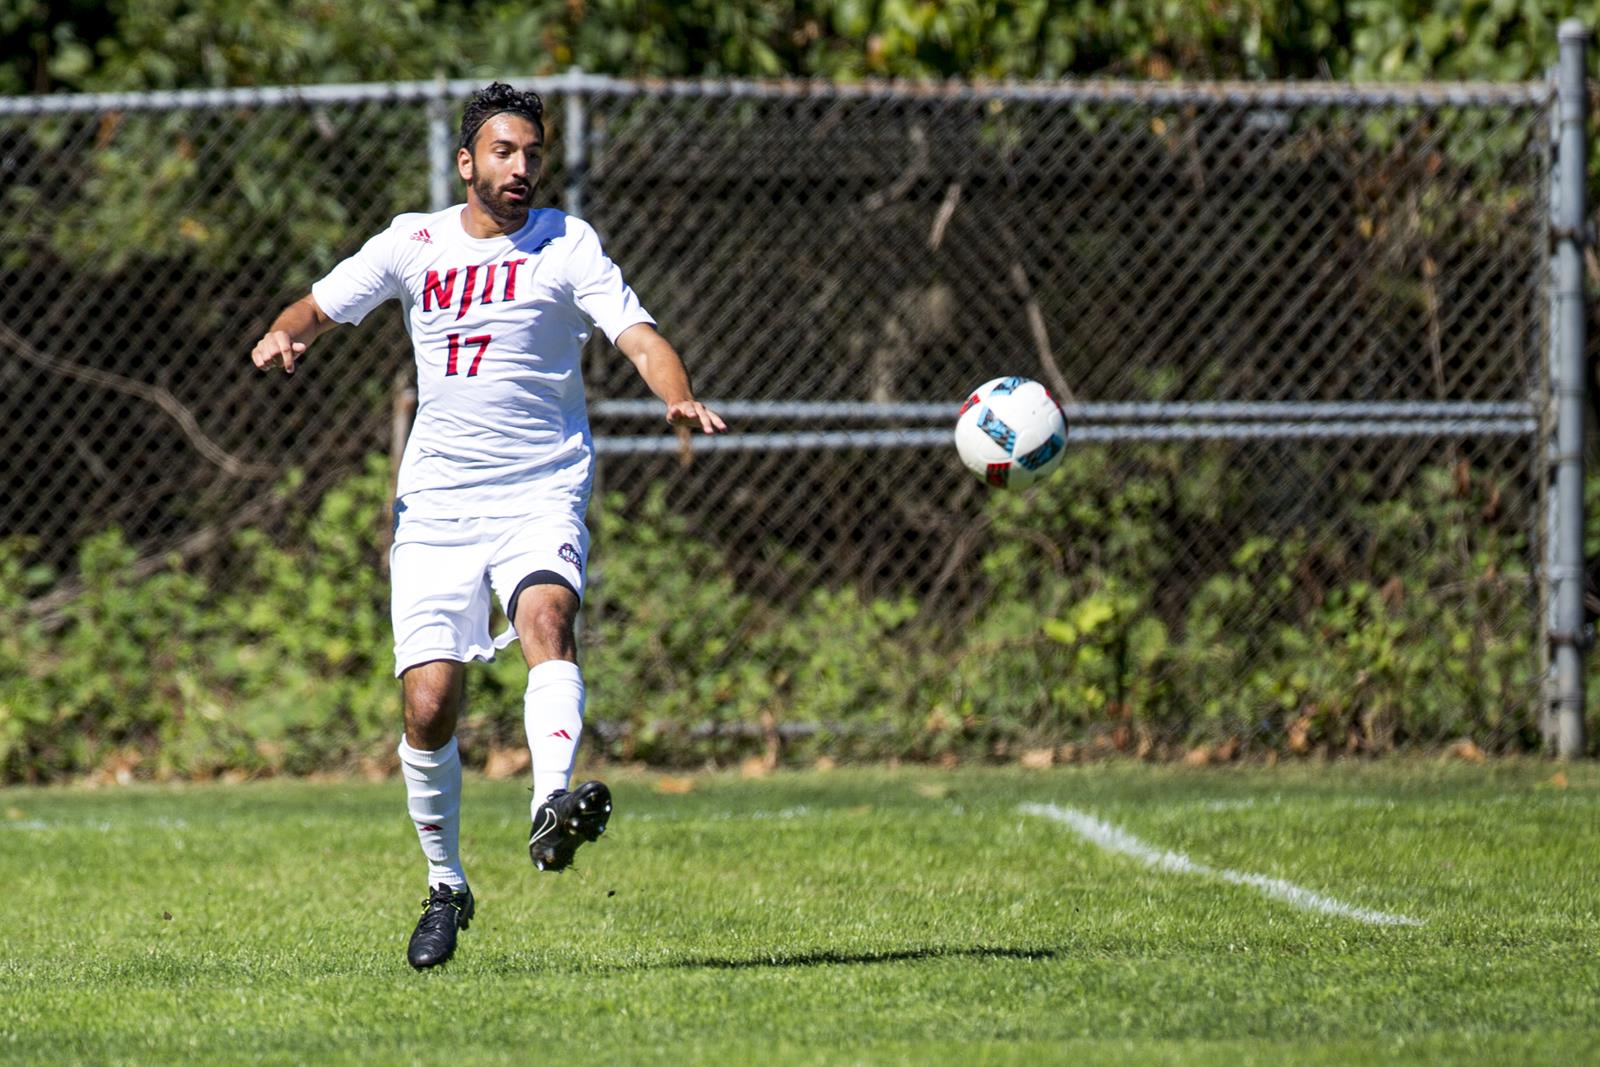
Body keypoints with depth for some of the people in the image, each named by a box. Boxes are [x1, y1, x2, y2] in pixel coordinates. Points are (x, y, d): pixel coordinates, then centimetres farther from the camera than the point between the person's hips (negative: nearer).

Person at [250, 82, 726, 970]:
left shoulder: (566, 245, 0)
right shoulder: (412, 245, 8)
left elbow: (639, 337, -10)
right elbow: (323, 306, 17)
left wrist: (678, 397, -32)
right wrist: (286, 334, -7)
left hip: (541, 494, -3)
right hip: (436, 500, 3)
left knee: (545, 615, -33)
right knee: (428, 706, -2)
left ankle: (552, 809, -52)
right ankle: (446, 885, 18)